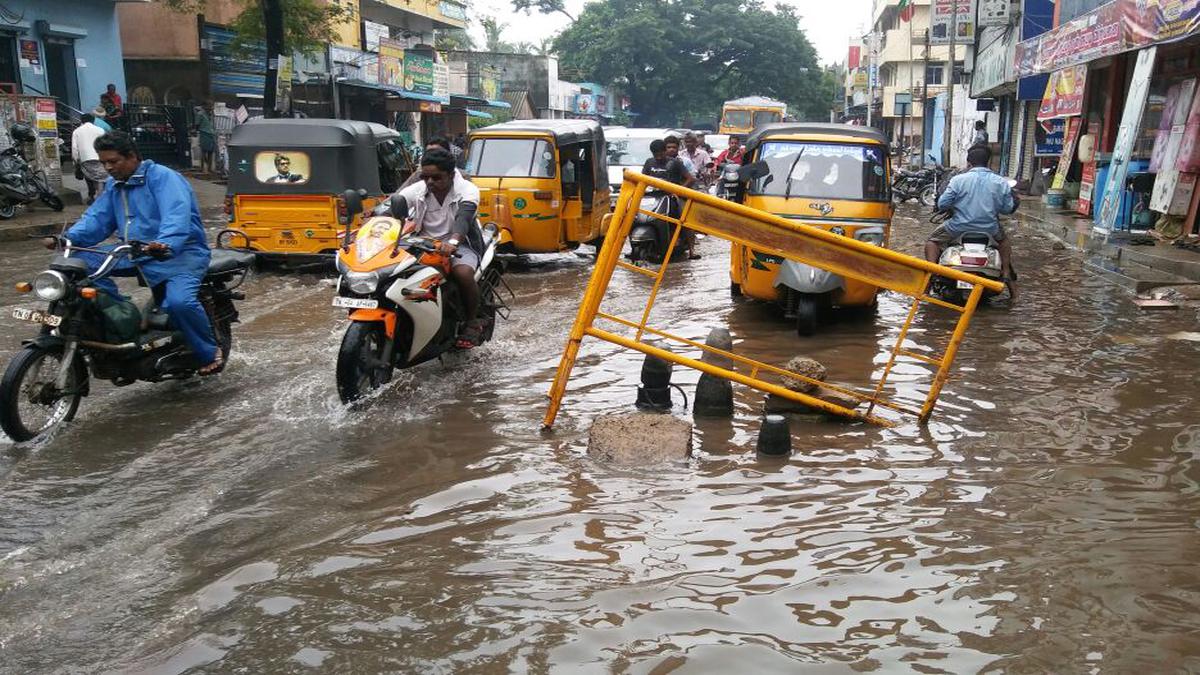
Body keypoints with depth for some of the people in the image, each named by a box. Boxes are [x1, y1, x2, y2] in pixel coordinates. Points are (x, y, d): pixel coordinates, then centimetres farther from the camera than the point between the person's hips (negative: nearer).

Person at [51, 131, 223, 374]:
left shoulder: (163, 177, -11)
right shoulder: (114, 185, 16)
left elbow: (177, 216, -28)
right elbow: (97, 217, 11)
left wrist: (165, 244, -47)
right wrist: (69, 238, -9)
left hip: (179, 252, -8)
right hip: (135, 253, 8)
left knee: (179, 301, -34)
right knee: (82, 261, -7)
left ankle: (210, 352, -10)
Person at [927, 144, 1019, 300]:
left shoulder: (958, 180, -8)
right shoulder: (1001, 182, -2)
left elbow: (942, 205, -5)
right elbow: (1007, 209, 6)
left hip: (959, 228, -2)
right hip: (989, 230, 2)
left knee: (932, 240, 20)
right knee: (1004, 239, 34)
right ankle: (1006, 274, 26)